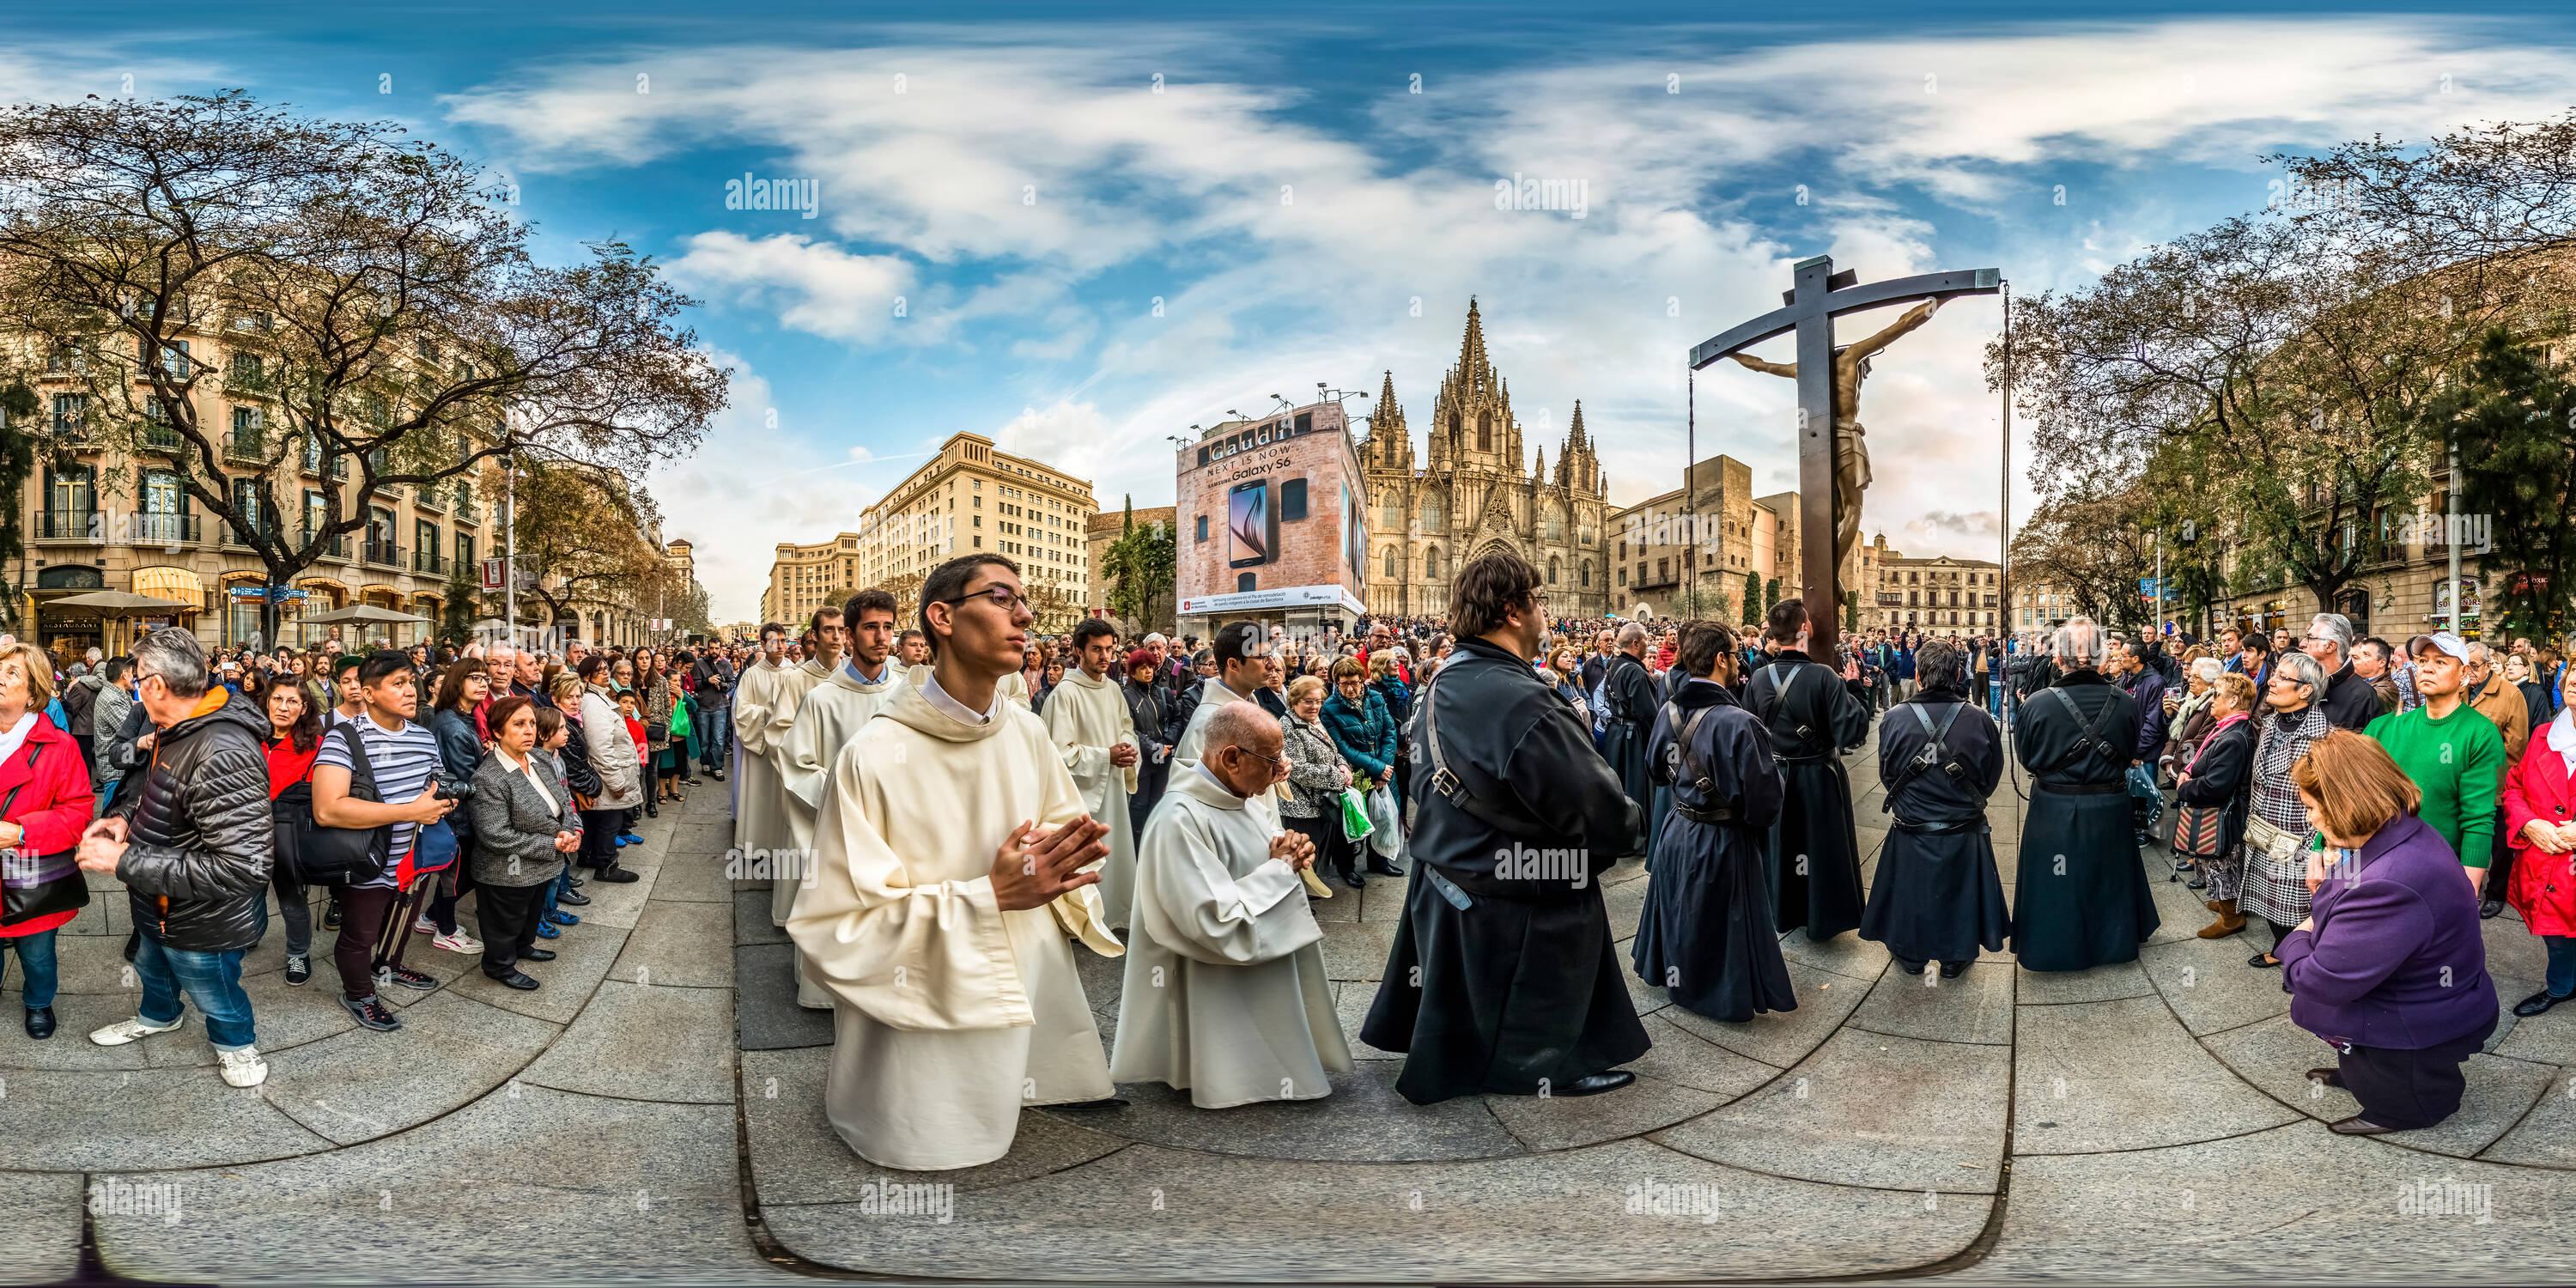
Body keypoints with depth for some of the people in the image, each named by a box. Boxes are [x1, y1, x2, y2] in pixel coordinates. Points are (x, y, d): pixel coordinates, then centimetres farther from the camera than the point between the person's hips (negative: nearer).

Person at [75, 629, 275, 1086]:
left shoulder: (224, 756, -38)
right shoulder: (174, 730, -4)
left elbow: (241, 868, -41)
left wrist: (123, 861, -34)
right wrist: (125, 816, -3)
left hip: (203, 925, -9)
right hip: (160, 909, 9)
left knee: (215, 996, 19)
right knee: (152, 968, 35)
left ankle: (237, 1045, 48)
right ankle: (157, 1016, 65)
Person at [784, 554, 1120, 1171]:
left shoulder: (1027, 732, -2)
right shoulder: (874, 756, -20)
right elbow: (836, 922, -20)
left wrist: (1058, 858, -11)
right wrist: (989, 897, -26)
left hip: (1035, 1000, 5)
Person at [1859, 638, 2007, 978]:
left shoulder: (1895, 718, -16)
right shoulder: (1980, 720, -15)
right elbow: (1990, 779, -1)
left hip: (1911, 832, 0)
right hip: (1964, 832, 0)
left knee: (1910, 891, 20)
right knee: (1958, 890, 20)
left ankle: (1911, 956, 37)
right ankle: (1954, 958, 35)